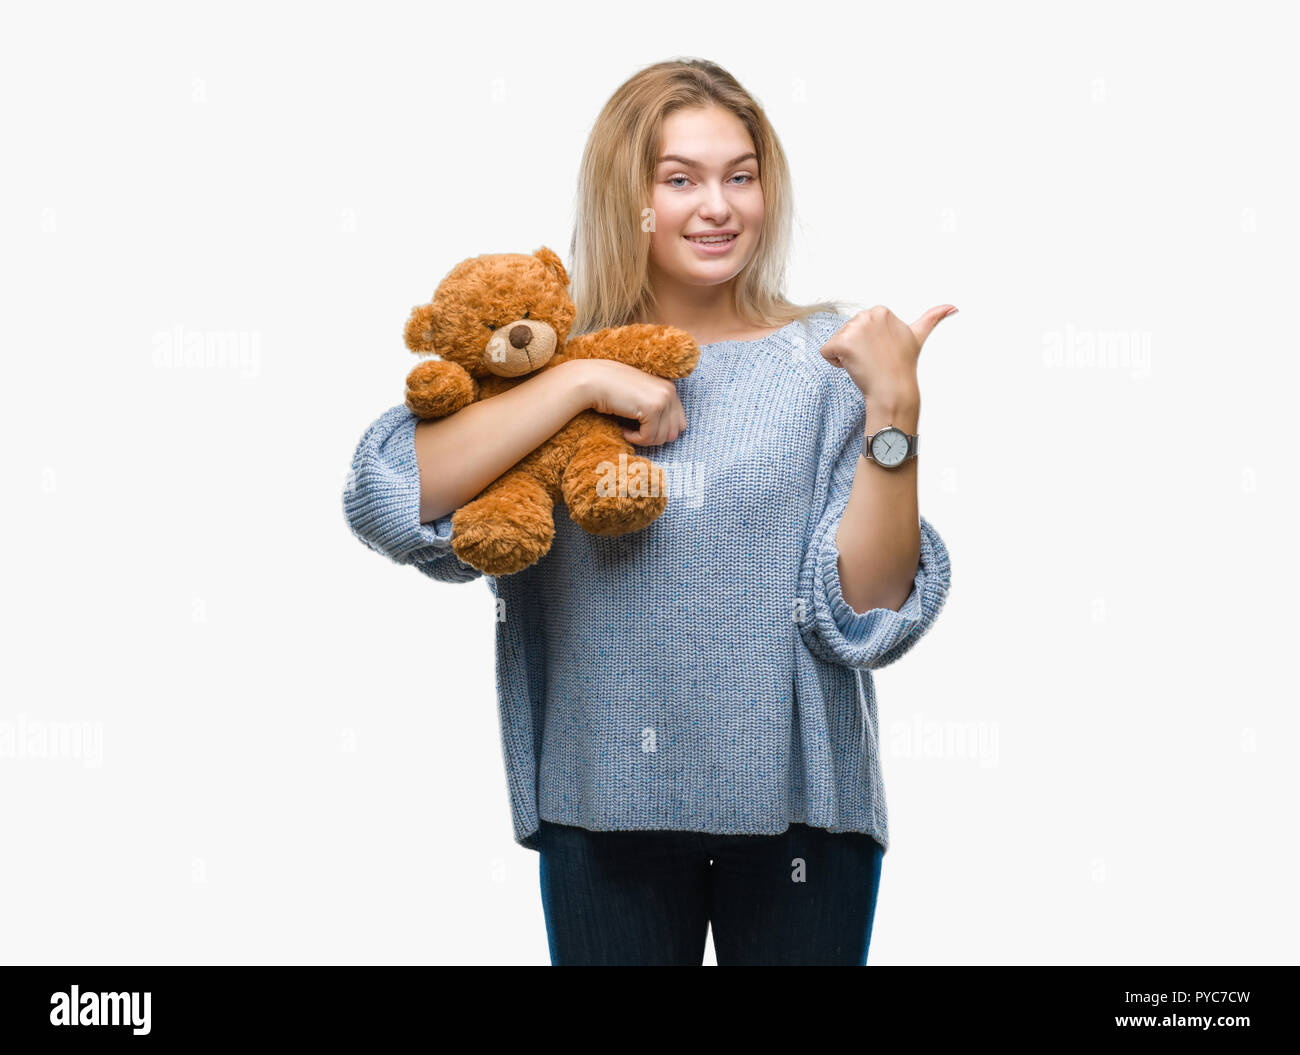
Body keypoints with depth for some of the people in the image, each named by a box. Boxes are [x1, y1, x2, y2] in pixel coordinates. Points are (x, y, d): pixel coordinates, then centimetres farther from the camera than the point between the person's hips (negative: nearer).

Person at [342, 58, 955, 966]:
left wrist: (894, 411, -19)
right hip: (601, 806, 1)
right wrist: (581, 382, -16)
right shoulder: (557, 355, 2)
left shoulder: (826, 358, -2)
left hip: (791, 804, -1)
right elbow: (387, 502, -13)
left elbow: (869, 616, -9)